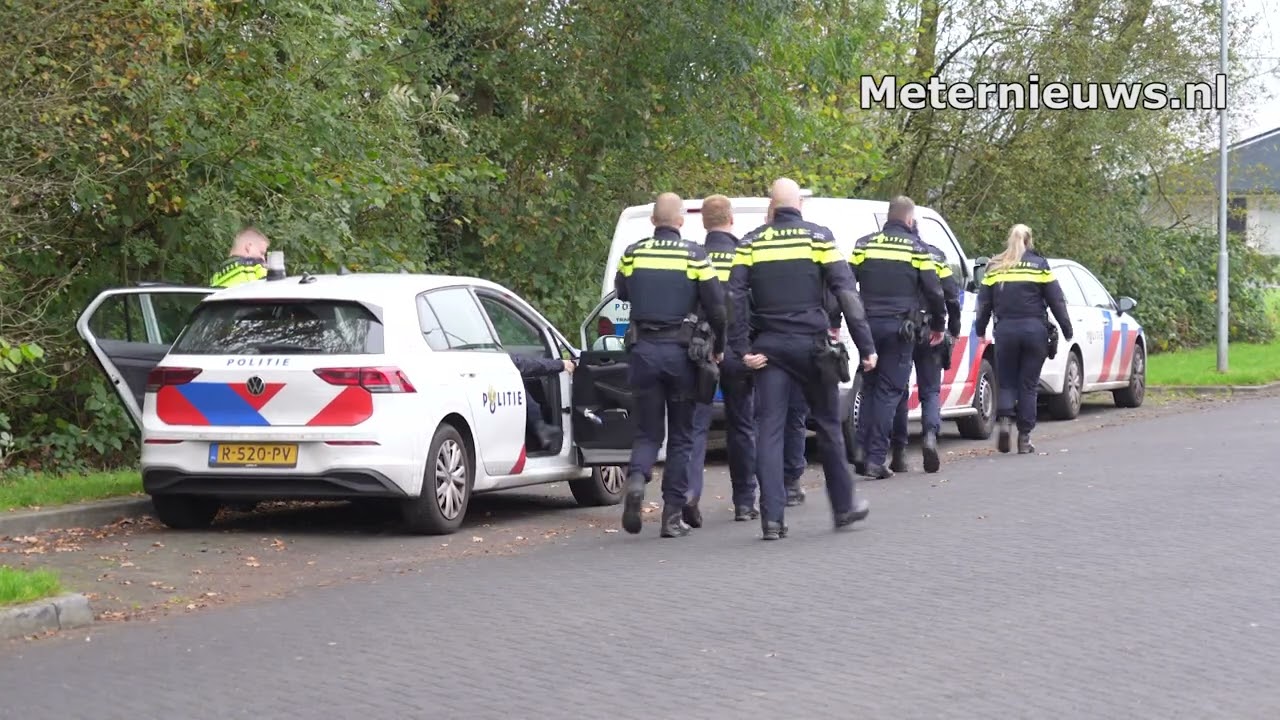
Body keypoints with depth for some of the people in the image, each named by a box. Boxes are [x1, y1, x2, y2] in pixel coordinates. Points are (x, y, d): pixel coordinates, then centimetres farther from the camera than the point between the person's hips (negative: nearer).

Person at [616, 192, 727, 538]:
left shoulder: (633, 254, 3)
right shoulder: (695, 256, -5)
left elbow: (622, 294, 18)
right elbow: (716, 307, -5)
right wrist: (718, 348, 10)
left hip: (643, 350, 2)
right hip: (680, 351, -2)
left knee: (647, 430, 11)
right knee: (680, 436, 9)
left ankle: (636, 478, -20)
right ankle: (673, 515, 7)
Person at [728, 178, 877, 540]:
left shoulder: (752, 245, 4)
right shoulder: (818, 237, -1)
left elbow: (733, 298, -6)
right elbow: (847, 293, -8)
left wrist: (742, 350, -5)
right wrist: (866, 346, -7)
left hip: (769, 347, 1)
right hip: (811, 346, -1)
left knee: (769, 429, 0)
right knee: (828, 425, 13)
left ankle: (772, 518, -8)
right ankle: (844, 506, 23)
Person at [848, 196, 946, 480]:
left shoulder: (864, 244, 6)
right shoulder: (916, 248, 0)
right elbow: (933, 291, 0)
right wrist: (938, 325, 13)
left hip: (868, 325, 3)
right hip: (899, 327, -3)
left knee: (869, 387, 16)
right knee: (888, 392, 0)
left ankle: (862, 450, 6)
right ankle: (876, 459, -5)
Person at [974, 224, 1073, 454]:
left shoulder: (994, 267, 7)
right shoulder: (1039, 265, 2)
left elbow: (984, 303, 9)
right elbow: (1056, 300, 1)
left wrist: (981, 330, 17)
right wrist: (1066, 330, 6)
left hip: (1005, 330, 1)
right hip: (1034, 329, -1)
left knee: (1005, 381, 12)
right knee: (1028, 384, 6)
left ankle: (1004, 420, -14)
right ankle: (1024, 437, 5)